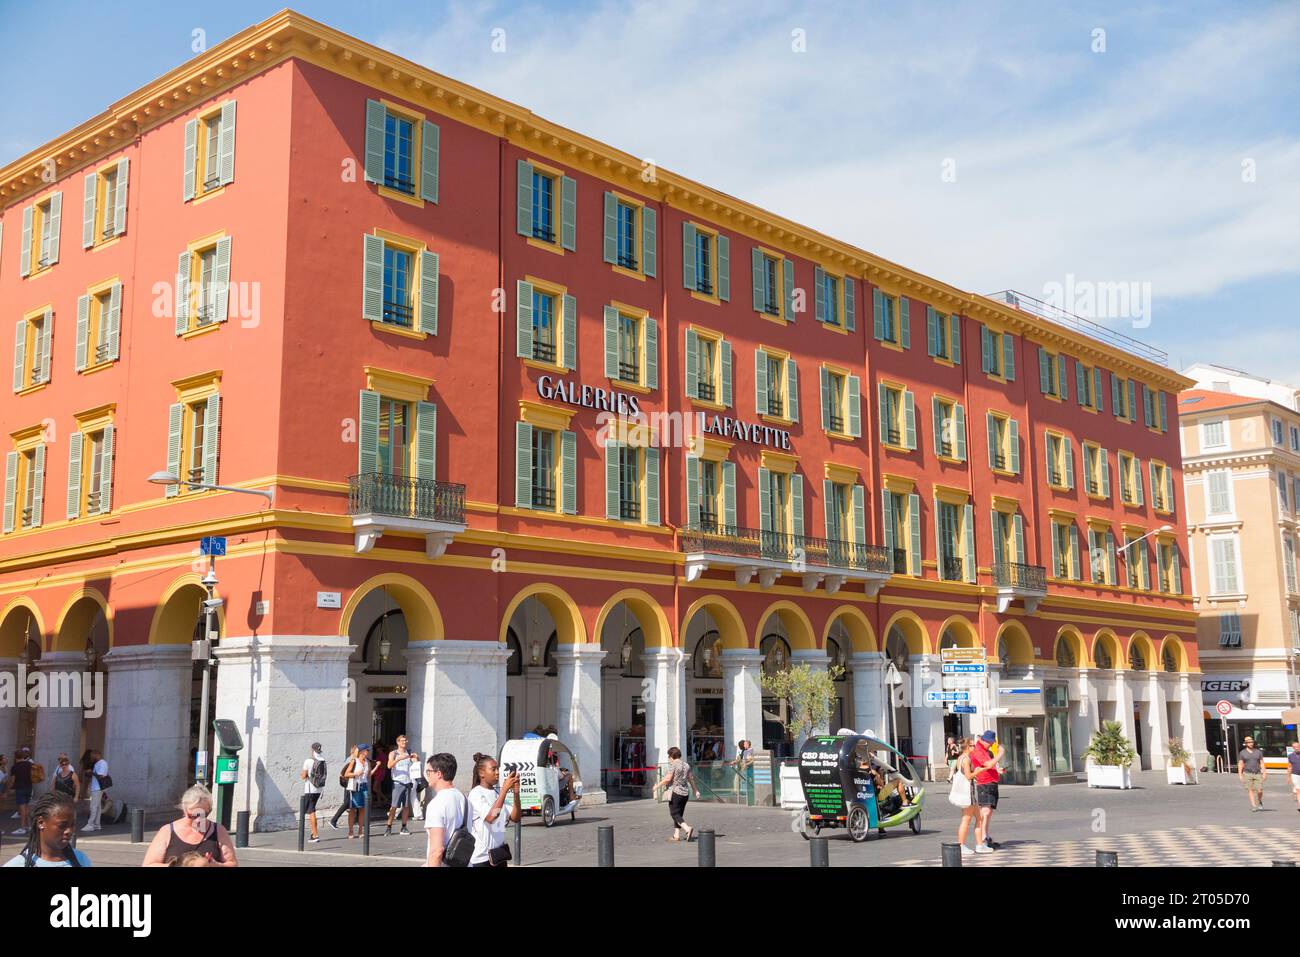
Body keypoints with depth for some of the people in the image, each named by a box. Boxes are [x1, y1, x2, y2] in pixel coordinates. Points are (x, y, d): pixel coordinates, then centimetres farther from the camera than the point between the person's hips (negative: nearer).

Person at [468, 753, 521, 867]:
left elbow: (515, 819, 3)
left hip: (499, 854, 6)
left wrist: (516, 793, -10)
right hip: (481, 857, -6)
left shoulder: (498, 793, 7)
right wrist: (504, 789, -26)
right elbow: (491, 817, -27)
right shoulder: (476, 794, -13)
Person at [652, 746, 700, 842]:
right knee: (679, 814, 15)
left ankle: (688, 829, -25)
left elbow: (668, 779, -16)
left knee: (674, 814, -5)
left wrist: (657, 786, -5)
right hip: (685, 793, 7)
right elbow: (690, 778, 16)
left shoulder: (673, 765, -11)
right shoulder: (686, 765, 10)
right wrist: (695, 790, 26)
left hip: (675, 792, -7)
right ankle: (676, 835, 13)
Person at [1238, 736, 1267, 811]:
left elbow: (1262, 763, 8)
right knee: (1250, 790, -4)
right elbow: (1240, 764, 3)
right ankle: (1253, 806, -2)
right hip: (1248, 774, -1)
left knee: (1259, 791, -5)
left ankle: (1260, 802, 24)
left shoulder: (1258, 752, 8)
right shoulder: (1242, 753, 3)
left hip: (1258, 774, 1)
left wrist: (1264, 773, 0)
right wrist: (1240, 775, -4)